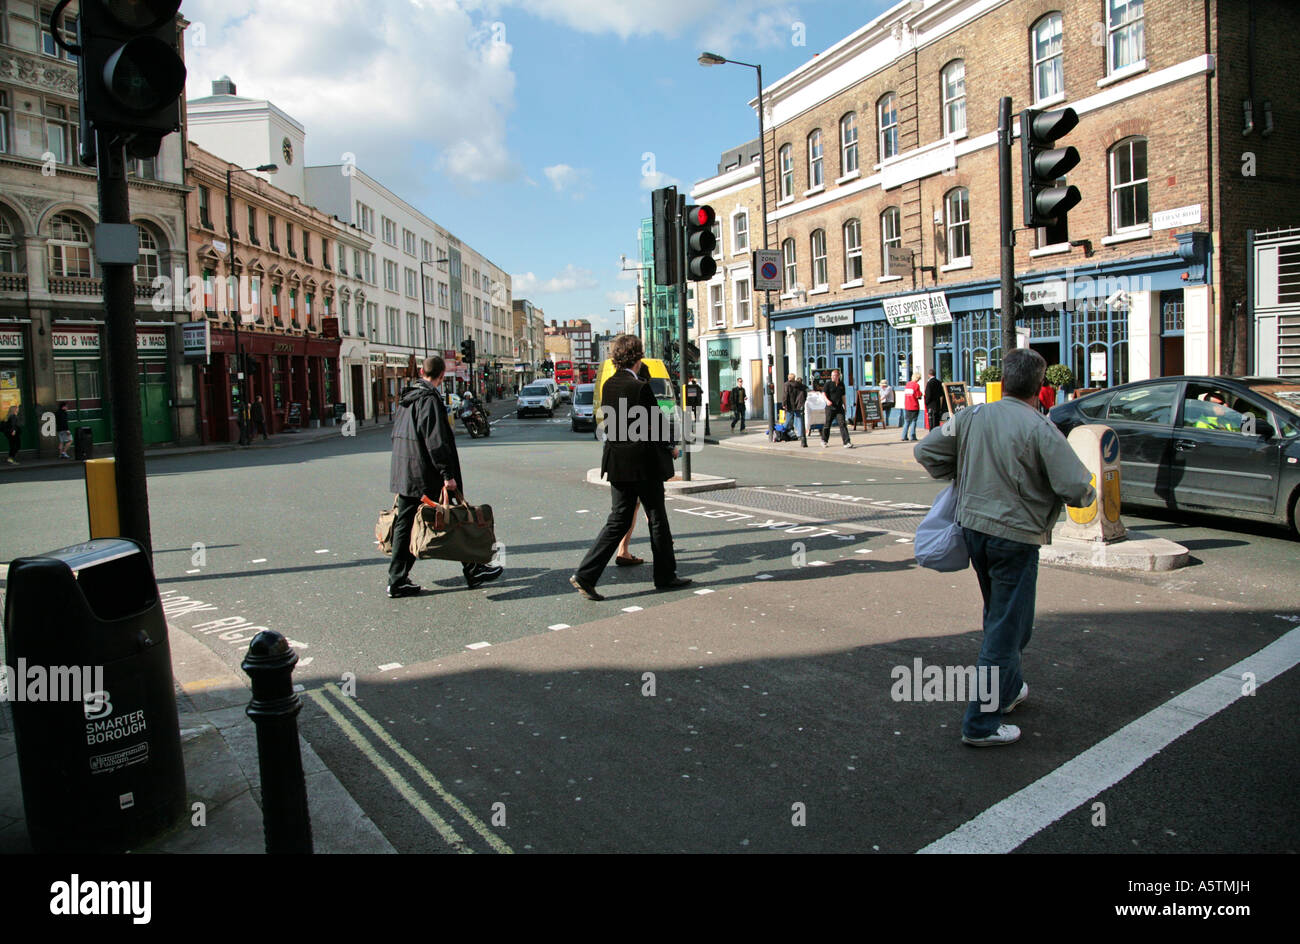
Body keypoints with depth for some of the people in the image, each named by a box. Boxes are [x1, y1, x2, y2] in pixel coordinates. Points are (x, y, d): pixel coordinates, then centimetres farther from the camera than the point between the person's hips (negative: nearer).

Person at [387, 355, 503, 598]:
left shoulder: (407, 397, 14)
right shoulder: (429, 398, -14)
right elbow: (435, 440, -21)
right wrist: (447, 474, -20)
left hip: (404, 475, 8)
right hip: (426, 475, -8)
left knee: (404, 524, 9)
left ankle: (397, 580, 10)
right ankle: (473, 571, 13)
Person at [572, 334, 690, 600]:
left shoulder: (608, 385, 5)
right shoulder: (640, 387, -16)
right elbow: (656, 422, -11)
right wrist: (671, 447, 5)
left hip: (617, 464, 7)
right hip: (644, 464, -7)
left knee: (618, 521, 10)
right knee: (657, 519, 9)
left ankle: (585, 575, 2)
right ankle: (665, 576, 22)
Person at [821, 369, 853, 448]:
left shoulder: (841, 384, 11)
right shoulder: (828, 383, -1)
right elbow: (823, 393, -11)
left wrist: (845, 407, 20)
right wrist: (827, 400, -30)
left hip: (839, 408, 3)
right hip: (830, 408, -2)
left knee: (843, 424, -8)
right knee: (827, 424, 6)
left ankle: (847, 443, -13)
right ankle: (824, 440, 29)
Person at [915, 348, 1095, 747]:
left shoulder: (971, 417, -1)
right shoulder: (1040, 429, -17)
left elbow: (925, 451, 6)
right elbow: (1078, 489, -17)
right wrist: (1088, 494, 6)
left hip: (972, 524, 7)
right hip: (1015, 534, -6)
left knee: (999, 615, 25)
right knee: (1007, 627, 3)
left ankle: (1008, 689, 43)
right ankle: (981, 723, 6)